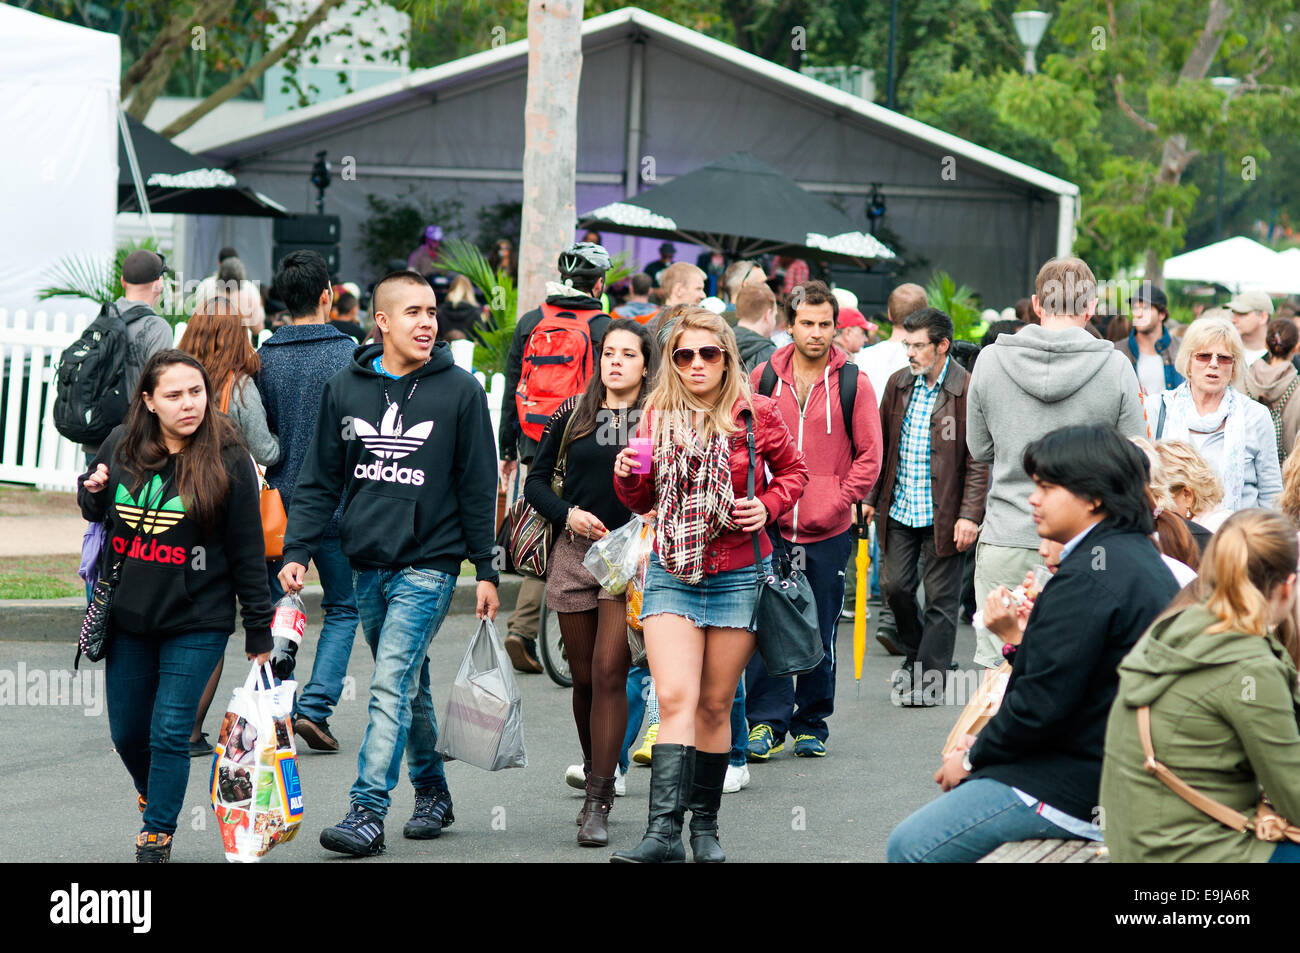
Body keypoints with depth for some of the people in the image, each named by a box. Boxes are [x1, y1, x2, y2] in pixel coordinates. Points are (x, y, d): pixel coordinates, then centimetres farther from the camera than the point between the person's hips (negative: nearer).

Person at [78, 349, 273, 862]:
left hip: (196, 621, -4)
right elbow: (94, 509, 18)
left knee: (170, 734, -7)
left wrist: (259, 631, -3)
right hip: (127, 615, 4)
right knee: (127, 733, 14)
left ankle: (157, 837, 7)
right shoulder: (121, 446, -2)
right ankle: (152, 796, 43)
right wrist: (93, 491, -7)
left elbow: (247, 552, -6)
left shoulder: (227, 461, -11)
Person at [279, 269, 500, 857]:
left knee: (391, 684, -14)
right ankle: (431, 792, 28)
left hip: (429, 562, -4)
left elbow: (478, 488, 1)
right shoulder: (344, 390, 6)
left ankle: (368, 810, -18)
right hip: (368, 564, 4)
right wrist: (297, 551, -1)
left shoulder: (459, 391, -2)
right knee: (408, 685, 14)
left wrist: (486, 571, 0)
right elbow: (320, 481, 10)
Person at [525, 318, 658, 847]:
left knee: (608, 672, -12)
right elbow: (536, 481, 11)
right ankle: (594, 773, 27)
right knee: (584, 676, 8)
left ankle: (598, 803, -12)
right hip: (575, 551, 3)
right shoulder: (573, 414, 8)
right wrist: (567, 513, -5)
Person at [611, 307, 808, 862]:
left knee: (715, 705, 6)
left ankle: (705, 824, 19)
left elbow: (793, 470, 12)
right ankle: (664, 831, -20)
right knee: (675, 698, -13)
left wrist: (768, 505, -6)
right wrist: (627, 478, -7)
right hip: (671, 573, 1)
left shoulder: (755, 414, -3)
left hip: (738, 576, -1)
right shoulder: (658, 417, 4)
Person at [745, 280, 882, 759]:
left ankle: (812, 724, 18)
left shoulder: (852, 383, 1)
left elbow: (869, 456, 2)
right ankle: (767, 722, 2)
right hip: (770, 529, 1)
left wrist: (834, 503, -8)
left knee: (820, 636, 7)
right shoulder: (763, 377, 4)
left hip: (828, 534, -1)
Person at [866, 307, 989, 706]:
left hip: (943, 514, -5)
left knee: (941, 598, 2)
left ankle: (929, 682, 10)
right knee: (895, 585, 5)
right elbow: (881, 445, 16)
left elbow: (978, 460, -10)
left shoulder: (968, 390, -10)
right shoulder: (899, 383, 7)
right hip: (900, 507, 5)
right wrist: (870, 497, 11)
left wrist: (969, 515, -15)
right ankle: (917, 654, 30)